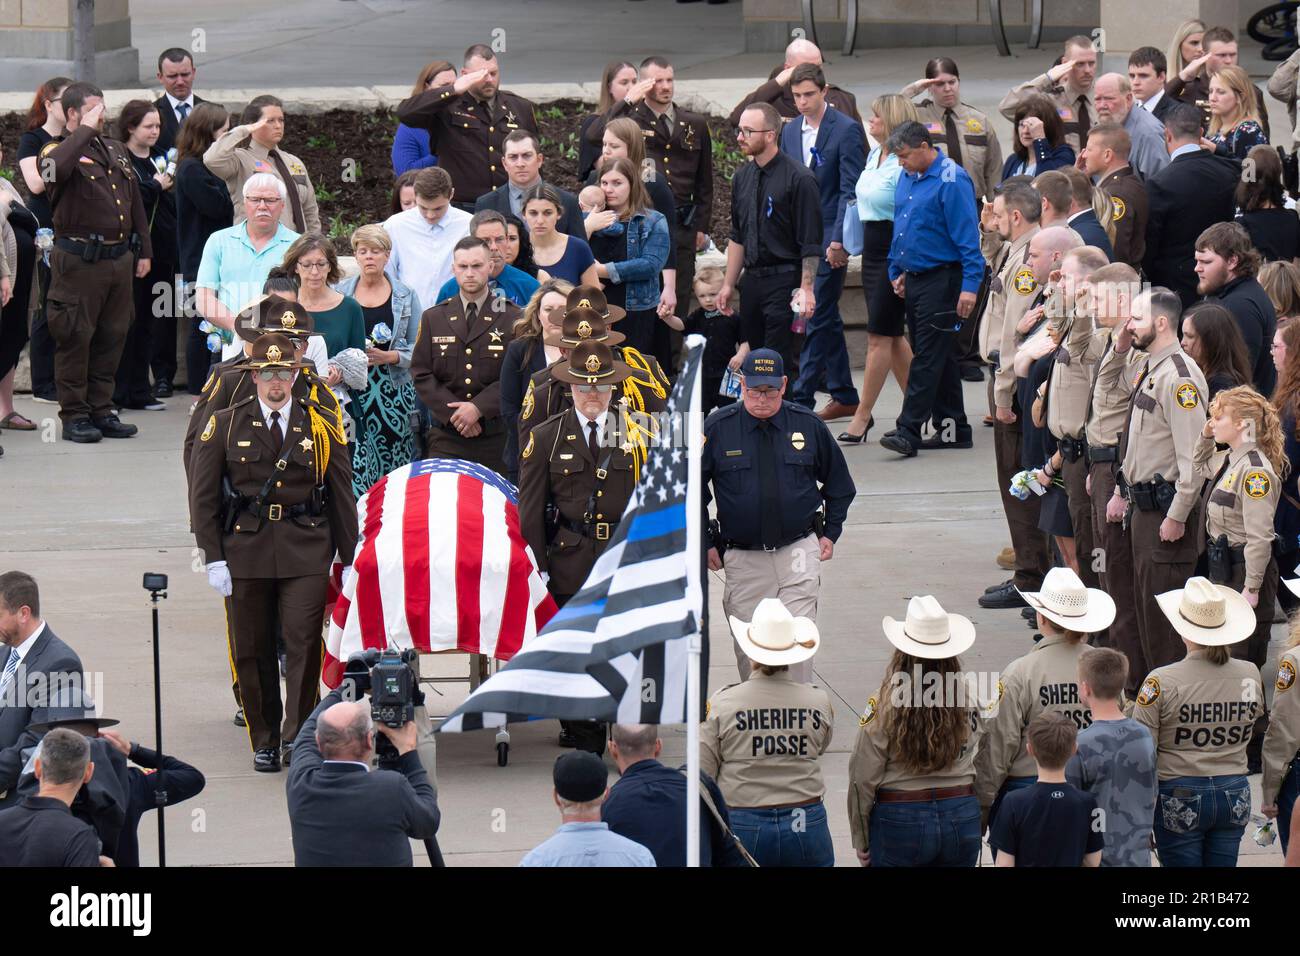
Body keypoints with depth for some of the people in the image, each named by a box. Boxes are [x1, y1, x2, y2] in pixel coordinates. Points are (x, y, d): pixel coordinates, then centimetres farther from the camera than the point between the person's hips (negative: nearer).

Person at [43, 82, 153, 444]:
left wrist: (143, 250, 19)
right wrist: (85, 131, -22)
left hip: (119, 257, 7)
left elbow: (135, 201, 22)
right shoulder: (59, 151, -5)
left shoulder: (116, 150, 17)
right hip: (78, 260, -7)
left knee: (112, 337, 10)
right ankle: (74, 416, 3)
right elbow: (56, 167, -32)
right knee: (75, 337, -3)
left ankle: (102, 411, 18)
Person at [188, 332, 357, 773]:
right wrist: (213, 558, -2)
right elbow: (203, 494, 4)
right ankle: (264, 741, 15)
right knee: (252, 649, 4)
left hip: (306, 551, 0)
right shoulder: (225, 424, 4)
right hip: (246, 548, 1)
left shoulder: (322, 424, 5)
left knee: (303, 643, -10)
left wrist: (350, 559, 6)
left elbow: (342, 493, 8)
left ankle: (297, 740, -5)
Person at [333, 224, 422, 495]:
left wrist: (387, 357, -10)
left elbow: (418, 349, 4)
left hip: (394, 393, 1)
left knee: (394, 469, -4)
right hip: (351, 393, -1)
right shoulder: (339, 293, 9)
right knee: (355, 465, -14)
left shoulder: (405, 297, 10)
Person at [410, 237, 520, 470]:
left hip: (496, 436, -1)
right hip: (446, 438, 1)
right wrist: (453, 413, -8)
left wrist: (478, 408, -15)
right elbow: (421, 374, 5)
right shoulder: (433, 318, 11)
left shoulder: (512, 318, 3)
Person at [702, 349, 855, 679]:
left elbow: (839, 483, 17)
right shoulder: (717, 428, -3)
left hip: (799, 552, 0)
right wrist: (705, 544, 7)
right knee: (749, 648, 5)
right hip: (742, 559, 0)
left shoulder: (808, 425, 2)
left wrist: (830, 532, 11)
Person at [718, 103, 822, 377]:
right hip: (752, 280, 7)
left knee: (779, 361, -10)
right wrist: (728, 284, 17)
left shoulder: (799, 178, -10)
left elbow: (811, 243, -12)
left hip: (784, 280, -7)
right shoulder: (742, 177, 12)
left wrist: (806, 289, -17)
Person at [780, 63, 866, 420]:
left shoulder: (847, 130, -8)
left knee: (816, 316, -9)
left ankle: (801, 399, -10)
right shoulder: (790, 131, 12)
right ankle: (844, 396, 18)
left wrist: (838, 240, -17)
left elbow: (850, 190, -12)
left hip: (830, 237, -7)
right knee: (826, 316, 11)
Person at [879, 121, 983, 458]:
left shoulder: (951, 181, -15)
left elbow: (968, 236, -17)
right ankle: (953, 428, 20)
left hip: (941, 280, -9)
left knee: (927, 357, -9)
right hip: (914, 278, 9)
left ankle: (908, 431, -13)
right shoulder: (908, 178, 12)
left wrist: (970, 286, -21)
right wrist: (897, 271, 21)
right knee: (938, 357, 13)